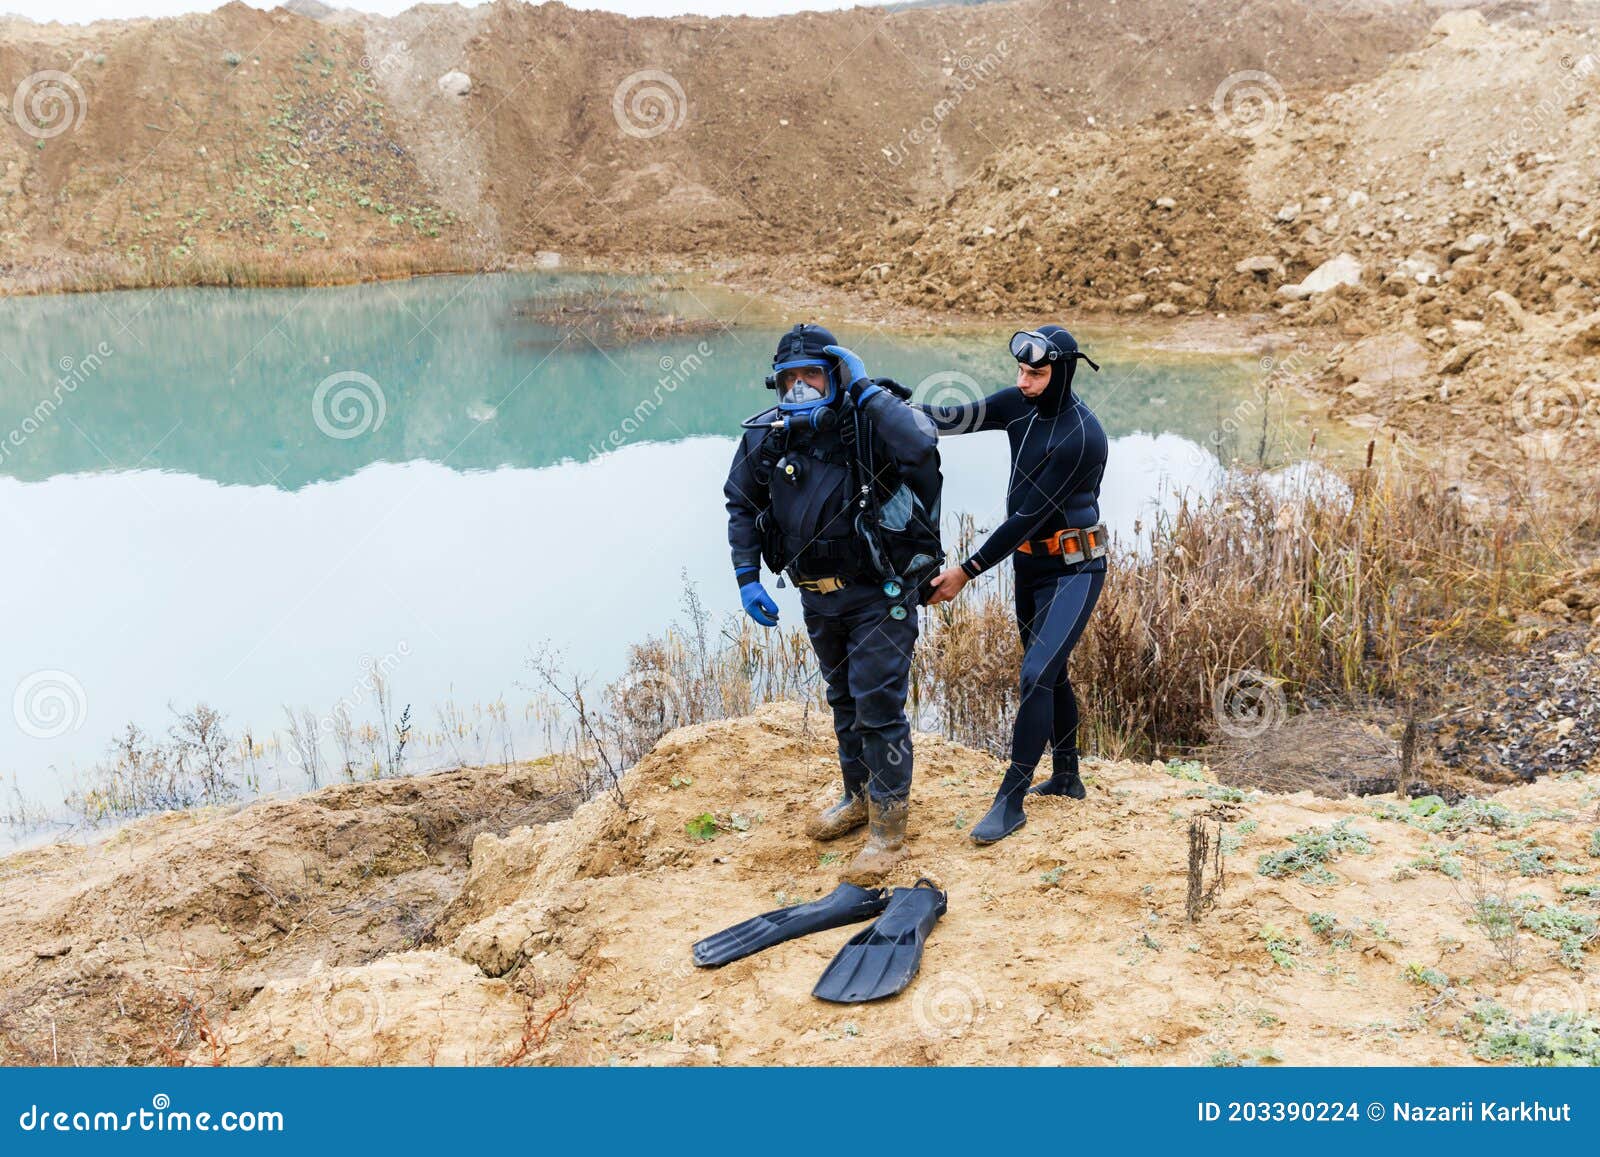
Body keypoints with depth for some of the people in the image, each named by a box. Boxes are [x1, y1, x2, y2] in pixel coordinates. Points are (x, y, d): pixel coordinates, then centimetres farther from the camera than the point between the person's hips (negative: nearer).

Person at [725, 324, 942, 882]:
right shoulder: (766, 434, -5)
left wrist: (865, 388, -33)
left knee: (878, 704, -5)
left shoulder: (867, 421, -19)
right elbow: (741, 503, 10)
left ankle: (888, 829, 8)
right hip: (817, 595, 6)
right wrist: (747, 576, 4)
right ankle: (857, 798, 40)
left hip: (879, 592, -6)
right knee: (843, 699, 21)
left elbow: (920, 445, -41)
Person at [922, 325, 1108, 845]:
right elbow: (957, 419, -12)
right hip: (1029, 563, 8)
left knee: (1036, 676, -14)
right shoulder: (1020, 404, -2)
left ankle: (1010, 800, -6)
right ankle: (1066, 776, 34)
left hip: (1073, 571, -8)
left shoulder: (1081, 436, -25)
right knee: (1050, 672, 18)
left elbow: (1029, 515, -26)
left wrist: (966, 573, -25)